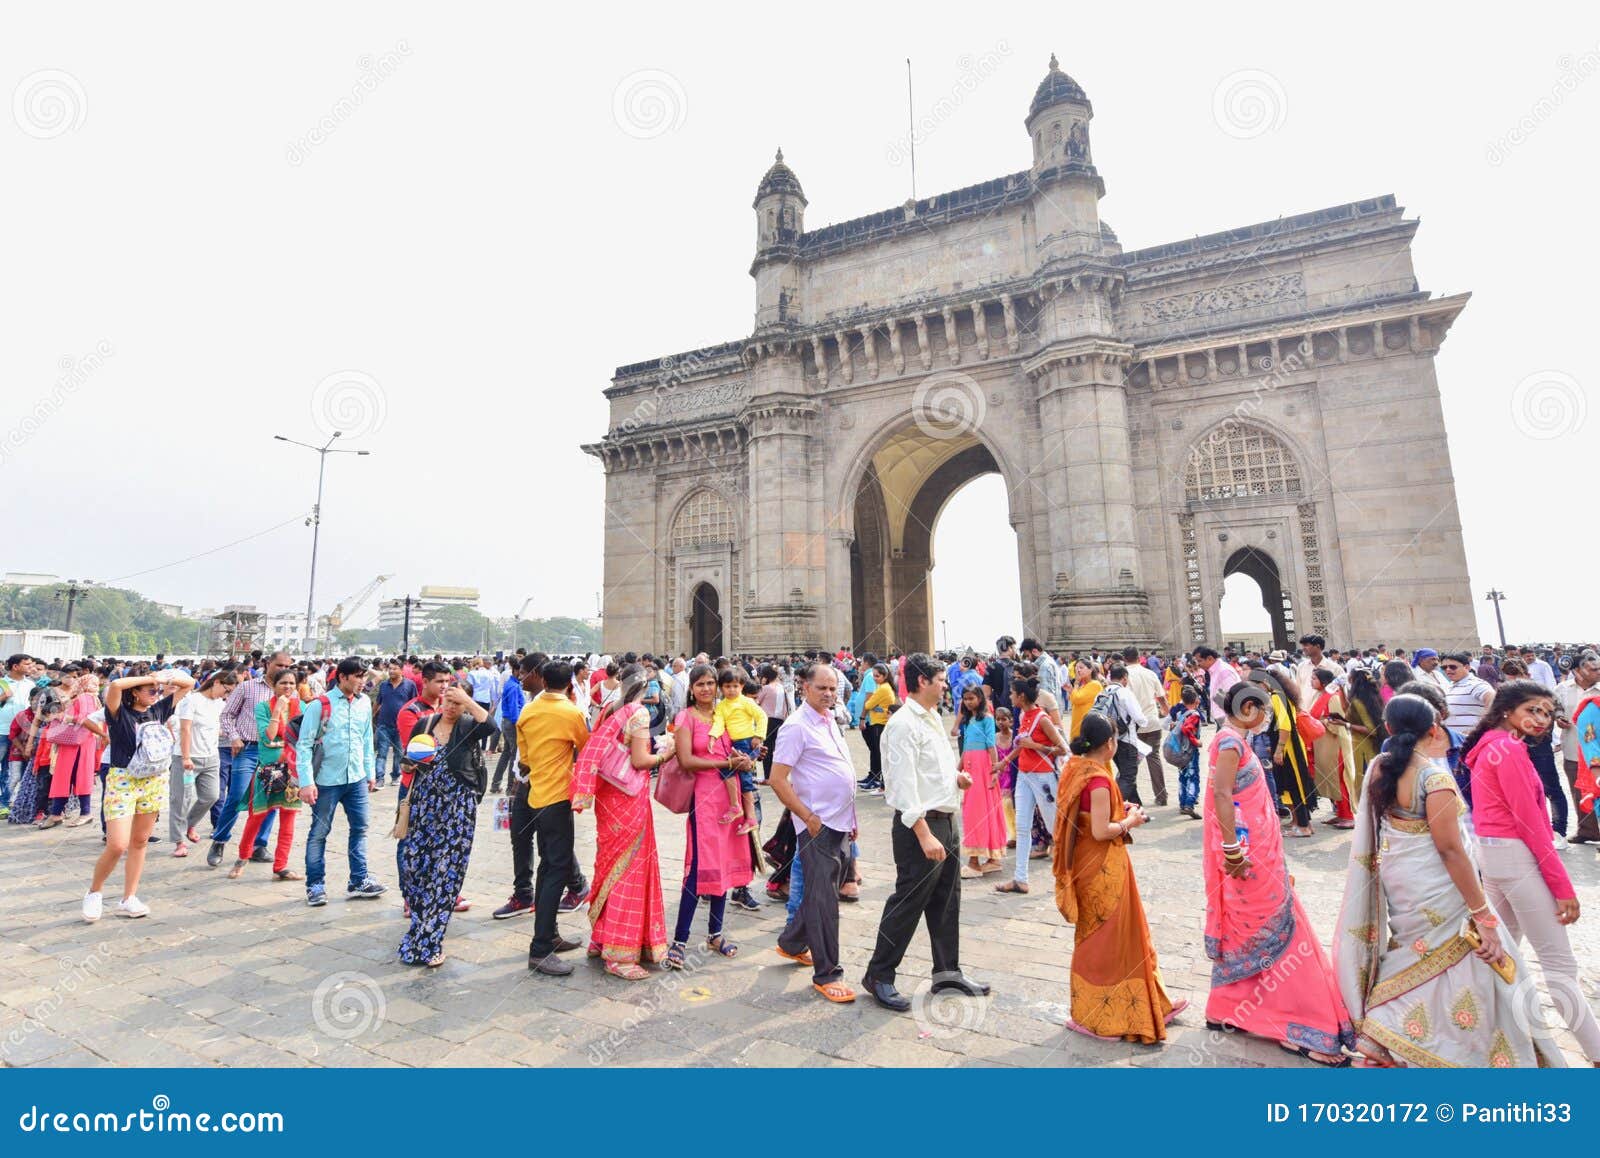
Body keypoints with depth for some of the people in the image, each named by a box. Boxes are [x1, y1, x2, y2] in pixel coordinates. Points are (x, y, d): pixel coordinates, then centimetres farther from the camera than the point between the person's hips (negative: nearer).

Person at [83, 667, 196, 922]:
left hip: (155, 782, 5)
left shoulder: (158, 710, 5)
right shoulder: (120, 713, -9)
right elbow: (115, 685, -30)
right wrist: (149, 678, -17)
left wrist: (164, 677, -2)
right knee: (117, 846, -8)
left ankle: (128, 899, 18)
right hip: (122, 781, -5)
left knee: (140, 843, 10)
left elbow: (189, 683, 13)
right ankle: (94, 893, 18)